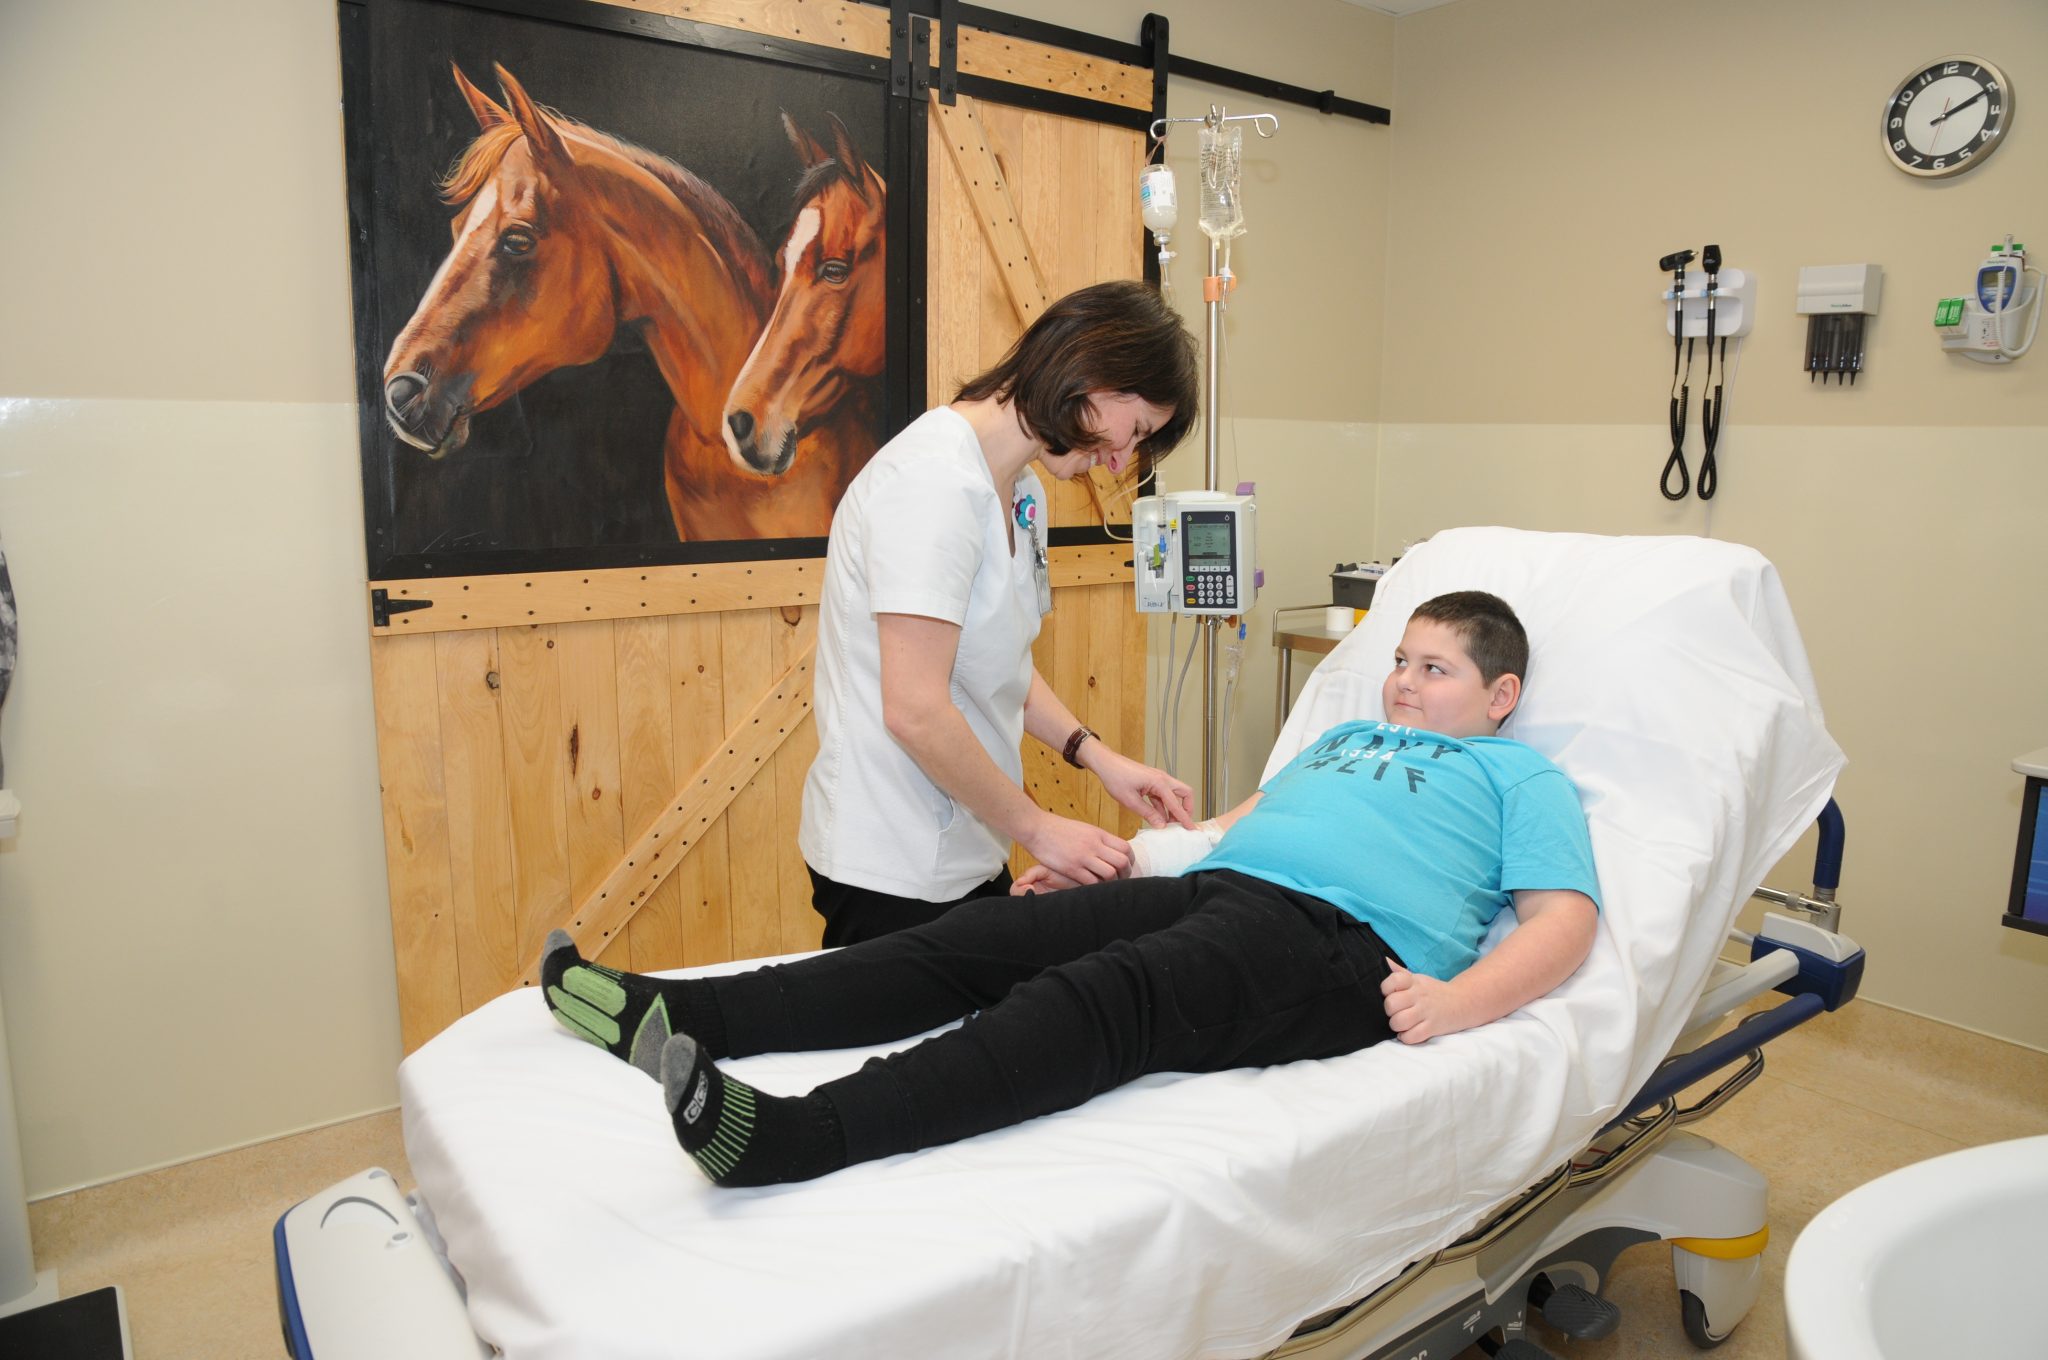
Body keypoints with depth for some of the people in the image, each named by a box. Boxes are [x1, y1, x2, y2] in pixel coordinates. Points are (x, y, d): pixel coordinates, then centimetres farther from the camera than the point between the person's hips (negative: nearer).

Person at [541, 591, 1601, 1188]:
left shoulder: (1519, 776, 18)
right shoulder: (1342, 737, 37)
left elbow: (1565, 918, 5)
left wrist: (1461, 999, -15)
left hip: (1339, 934, -6)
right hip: (1211, 890, 7)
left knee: (1101, 999, -35)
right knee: (970, 942, -14)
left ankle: (792, 1135, -52)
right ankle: (669, 1015, -21)